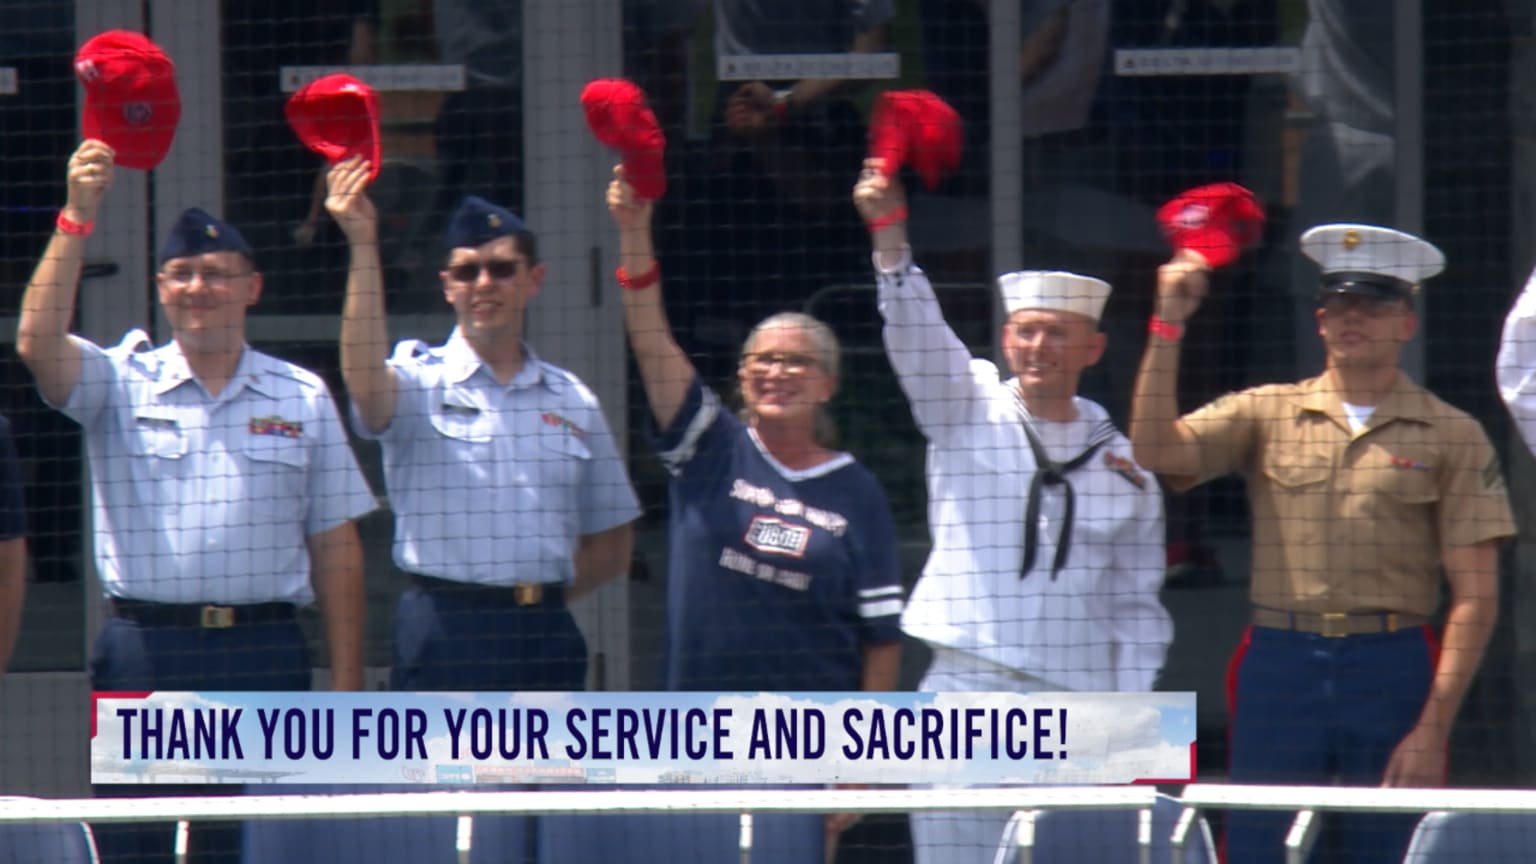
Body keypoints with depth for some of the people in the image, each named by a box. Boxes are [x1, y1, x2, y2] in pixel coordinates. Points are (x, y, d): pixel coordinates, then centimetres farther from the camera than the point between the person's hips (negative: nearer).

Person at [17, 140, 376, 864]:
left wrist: (346, 687, 4)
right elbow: (38, 342, -13)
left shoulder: (302, 399, 11)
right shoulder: (119, 385, 8)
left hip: (265, 657, 1)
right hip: (145, 652, -1)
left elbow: (335, 547, 10)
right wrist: (77, 217, -17)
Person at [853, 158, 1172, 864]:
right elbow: (915, 332, -9)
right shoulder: (966, 410, 8)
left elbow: (1136, 607, 14)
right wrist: (889, 233, -25)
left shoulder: (1122, 463, 12)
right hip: (965, 692, -2)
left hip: (1076, 704, 2)